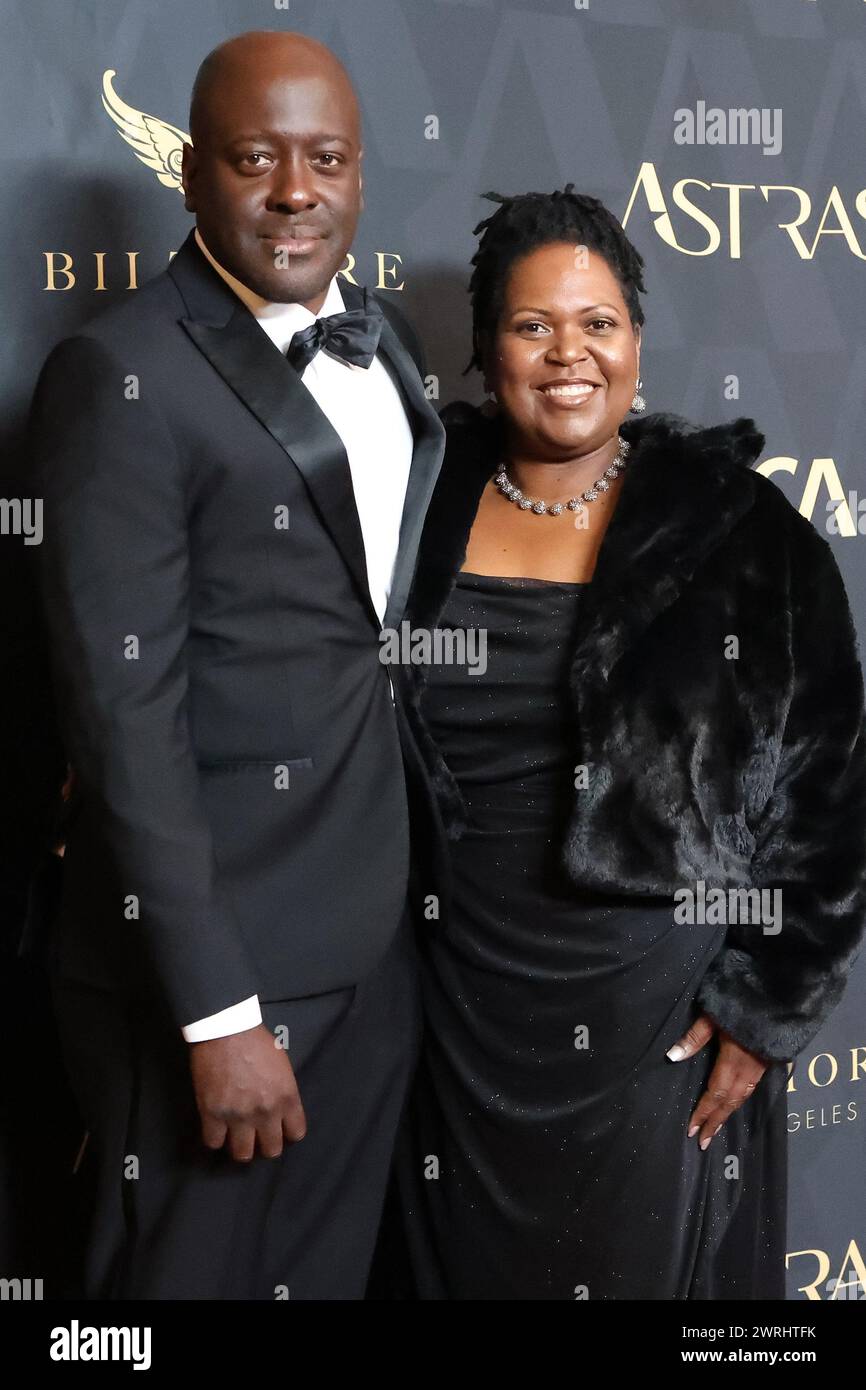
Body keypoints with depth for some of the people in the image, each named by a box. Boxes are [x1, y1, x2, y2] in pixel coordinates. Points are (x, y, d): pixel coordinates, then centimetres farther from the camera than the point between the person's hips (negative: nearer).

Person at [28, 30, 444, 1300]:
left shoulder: (383, 337, 9)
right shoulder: (124, 374, -14)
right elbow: (125, 706, -17)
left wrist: (414, 888, 10)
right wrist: (216, 1010, -18)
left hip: (373, 940, 7)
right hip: (212, 946, -6)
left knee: (330, 1268, 19)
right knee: (194, 1268, 11)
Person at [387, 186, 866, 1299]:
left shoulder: (740, 529, -5)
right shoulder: (419, 505, 1)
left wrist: (766, 1006, -6)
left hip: (661, 1017, -2)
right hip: (460, 1008, 2)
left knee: (649, 1259, 12)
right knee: (466, 1266, 15)